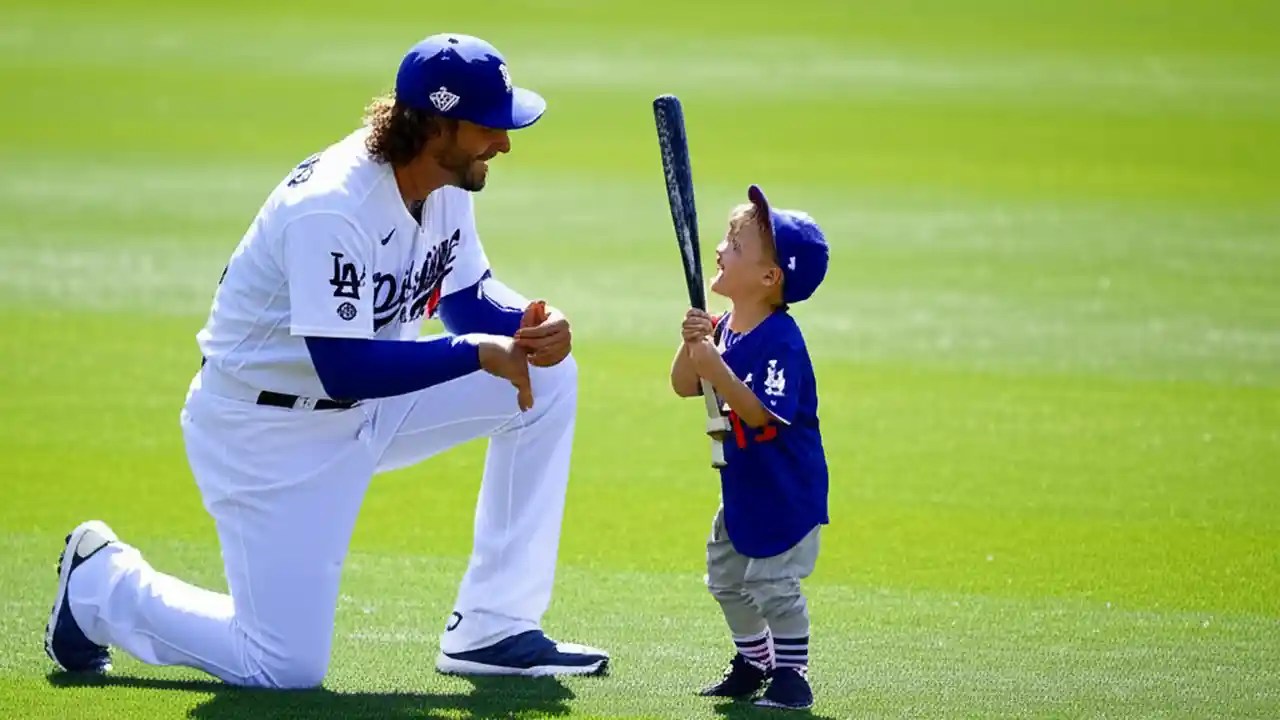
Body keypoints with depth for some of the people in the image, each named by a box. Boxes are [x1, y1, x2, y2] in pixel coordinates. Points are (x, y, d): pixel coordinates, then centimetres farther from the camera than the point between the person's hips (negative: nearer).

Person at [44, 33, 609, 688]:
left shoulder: (446, 183, -5)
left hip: (370, 407, 9)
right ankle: (101, 584, 14)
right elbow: (345, 369, -33)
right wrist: (478, 353, -32)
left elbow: (469, 301, 7)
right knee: (286, 669, -12)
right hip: (266, 429, -8)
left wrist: (528, 325, -15)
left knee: (546, 376, -5)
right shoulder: (331, 210, -30)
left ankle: (492, 631, 1)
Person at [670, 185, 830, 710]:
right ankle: (753, 662, 35)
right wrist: (691, 347, -19)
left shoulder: (780, 341, -26)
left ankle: (791, 676, 7)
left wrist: (718, 371, -38)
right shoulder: (725, 329, 0)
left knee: (773, 583, -7)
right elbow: (684, 387, 0)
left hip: (786, 491, -9)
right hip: (741, 486, 9)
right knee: (727, 579, 19)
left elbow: (764, 415, -32)